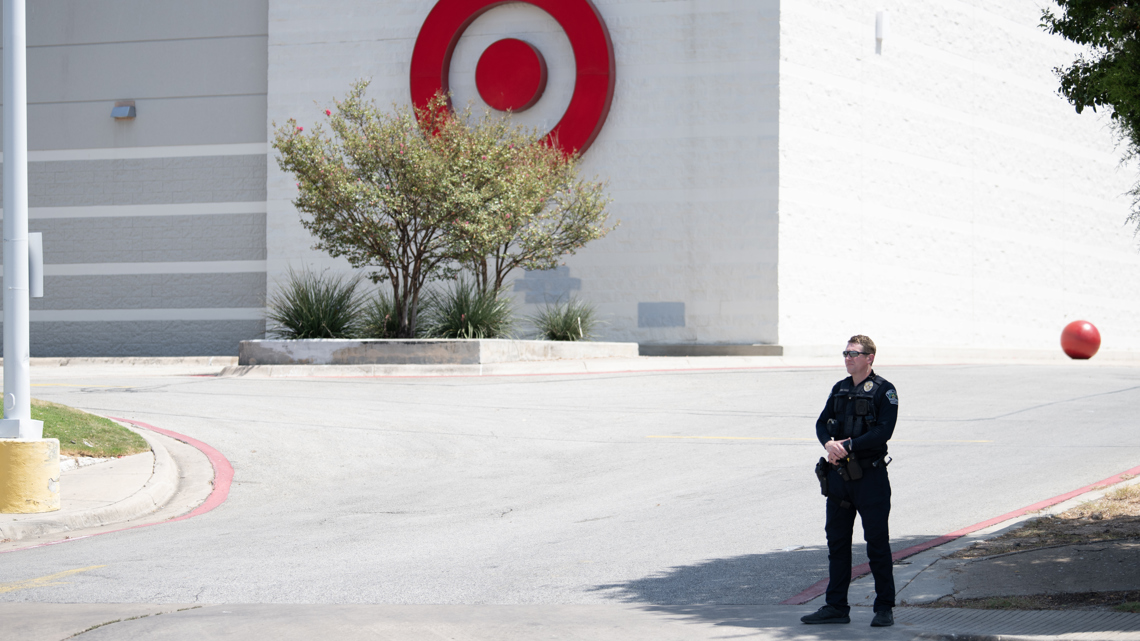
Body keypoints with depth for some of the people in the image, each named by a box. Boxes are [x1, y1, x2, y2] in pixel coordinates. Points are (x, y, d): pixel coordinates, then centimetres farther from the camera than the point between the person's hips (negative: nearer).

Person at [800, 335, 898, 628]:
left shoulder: (883, 390, -5)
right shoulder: (840, 389, 14)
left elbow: (884, 431, -16)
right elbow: (822, 422, 8)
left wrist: (848, 446, -20)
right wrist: (829, 443, -14)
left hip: (870, 475, -6)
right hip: (839, 474, 6)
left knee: (877, 543, -1)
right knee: (837, 541, 9)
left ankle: (885, 608, 6)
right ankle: (836, 606, 15)